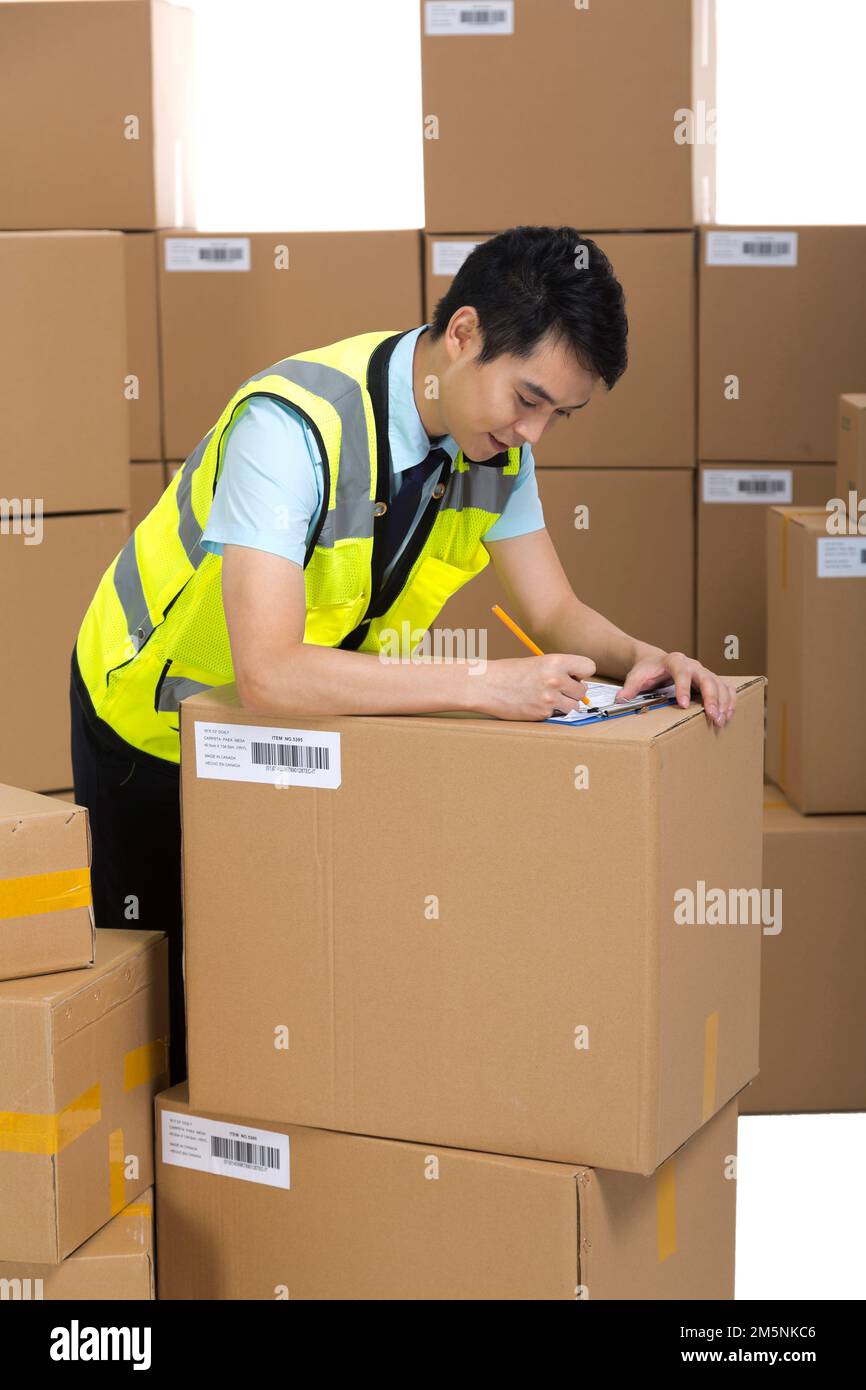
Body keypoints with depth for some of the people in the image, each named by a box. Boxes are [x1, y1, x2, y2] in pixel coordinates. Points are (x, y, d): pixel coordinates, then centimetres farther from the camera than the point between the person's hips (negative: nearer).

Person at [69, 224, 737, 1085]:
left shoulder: (494, 441, -14)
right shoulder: (296, 424, -37)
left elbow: (555, 614, -5)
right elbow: (270, 674, -44)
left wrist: (640, 658, -27)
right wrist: (485, 686, -47)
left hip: (296, 719, 6)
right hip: (159, 717, -6)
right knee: (173, 987, 6)